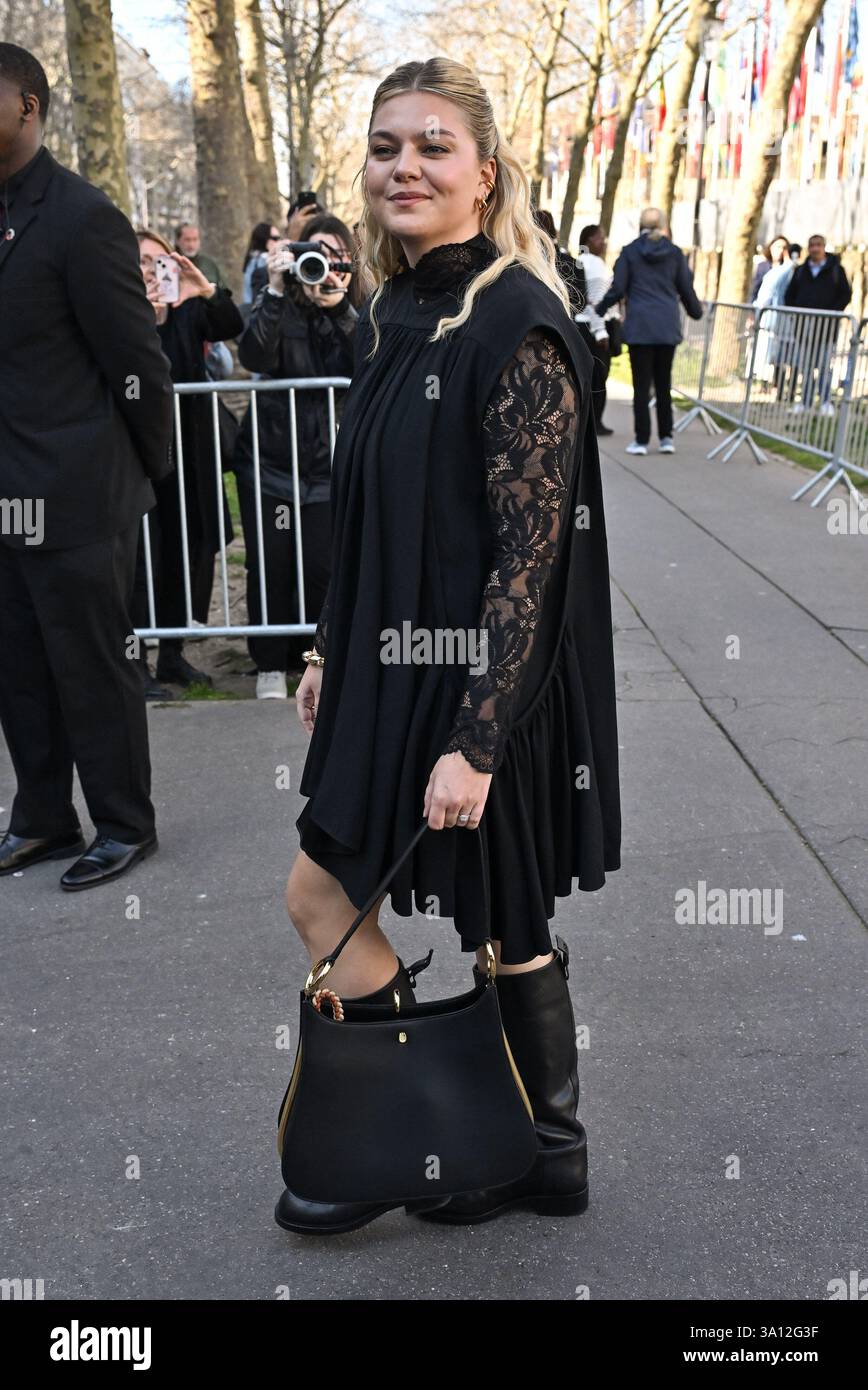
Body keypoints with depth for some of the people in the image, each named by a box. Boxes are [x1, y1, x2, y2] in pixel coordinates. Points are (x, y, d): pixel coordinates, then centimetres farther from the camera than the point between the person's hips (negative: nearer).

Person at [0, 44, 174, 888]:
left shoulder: (81, 218, -13)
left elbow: (136, 359, -12)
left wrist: (151, 470, -3)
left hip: (76, 496, -7)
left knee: (93, 667, 4)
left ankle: (124, 826, 20)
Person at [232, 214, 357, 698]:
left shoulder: (357, 314, 3)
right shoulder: (278, 305, 0)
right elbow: (255, 357, -18)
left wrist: (341, 303, -22)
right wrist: (277, 291, -25)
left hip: (326, 463, 1)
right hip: (270, 460, 0)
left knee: (321, 568, -2)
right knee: (270, 566, 3)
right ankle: (270, 663, 16)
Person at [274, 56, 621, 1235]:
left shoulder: (518, 323, -17)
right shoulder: (393, 316, 8)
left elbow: (531, 550, -21)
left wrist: (476, 739, -24)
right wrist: (332, 653, 15)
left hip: (485, 683, -8)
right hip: (398, 664, 8)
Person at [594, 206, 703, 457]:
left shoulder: (629, 252, -1)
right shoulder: (675, 253, 5)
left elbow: (617, 289, -2)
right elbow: (686, 288, 10)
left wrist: (599, 309, 15)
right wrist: (696, 311, 28)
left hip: (639, 326, -2)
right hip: (668, 327, 2)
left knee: (641, 384, 1)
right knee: (663, 383, 12)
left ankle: (641, 440, 0)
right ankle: (666, 437, 10)